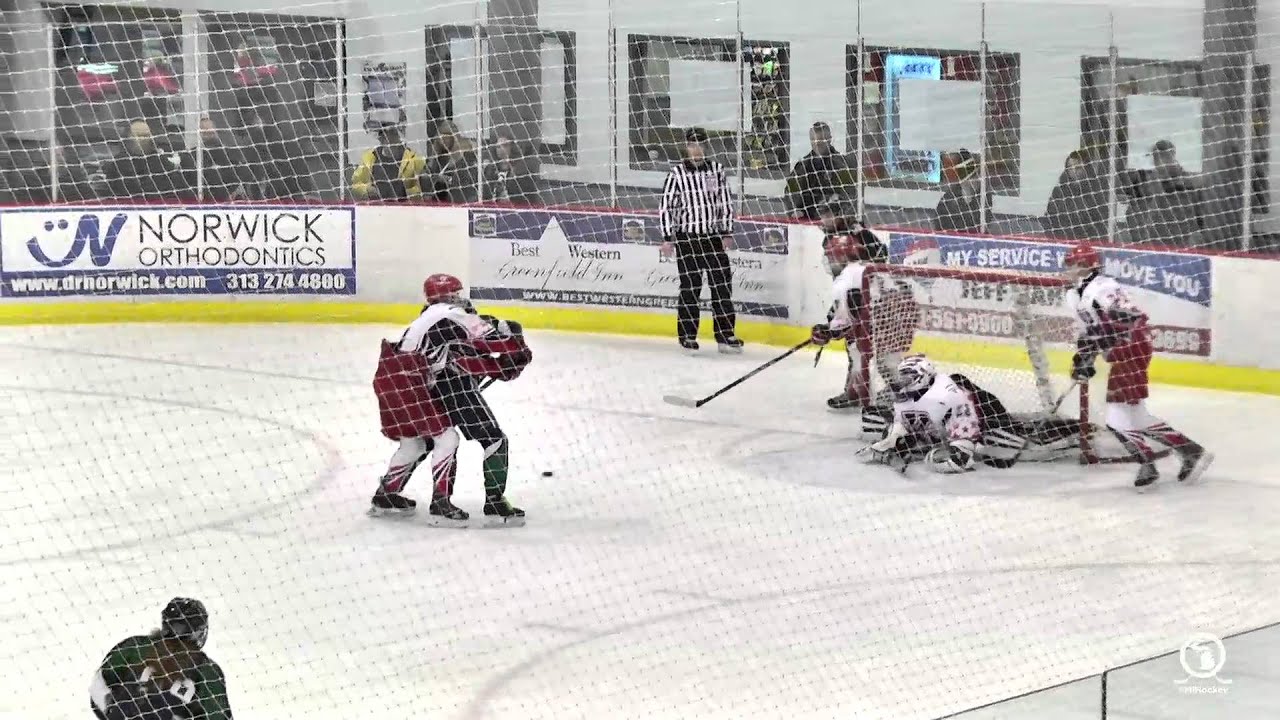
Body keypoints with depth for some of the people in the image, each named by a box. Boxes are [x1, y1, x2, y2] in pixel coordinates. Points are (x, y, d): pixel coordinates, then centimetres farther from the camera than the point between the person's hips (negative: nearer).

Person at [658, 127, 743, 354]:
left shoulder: (717, 170, 5)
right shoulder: (677, 174, -4)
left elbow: (726, 202, 11)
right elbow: (666, 206, -3)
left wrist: (726, 232, 5)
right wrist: (667, 238, -6)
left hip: (713, 235, 3)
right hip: (686, 237, -3)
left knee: (722, 284, 0)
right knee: (689, 287, 0)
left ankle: (725, 334, 4)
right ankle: (687, 335, 10)